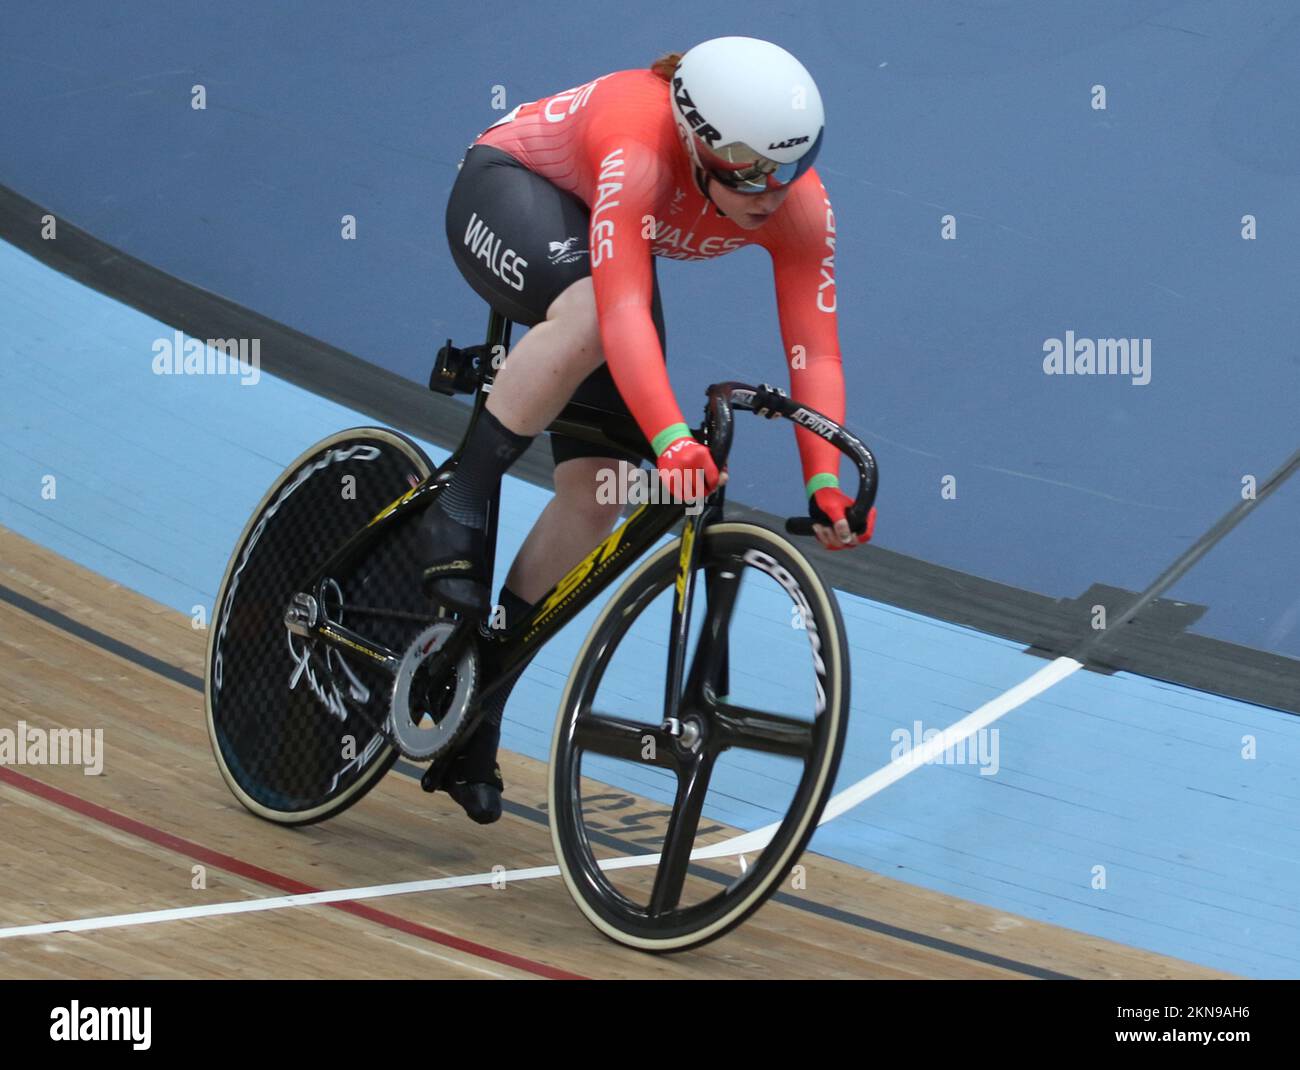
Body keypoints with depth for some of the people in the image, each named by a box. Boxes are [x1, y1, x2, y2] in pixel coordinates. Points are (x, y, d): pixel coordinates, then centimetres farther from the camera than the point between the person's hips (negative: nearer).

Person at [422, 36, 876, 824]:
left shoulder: (802, 211, -26)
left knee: (599, 491, -7)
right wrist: (669, 438, -64)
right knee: (588, 314, -41)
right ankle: (461, 509, -24)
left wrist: (825, 480, -41)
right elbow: (623, 310, -51)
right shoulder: (639, 149, -42)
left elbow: (815, 350, -28)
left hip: (602, 239, 6)